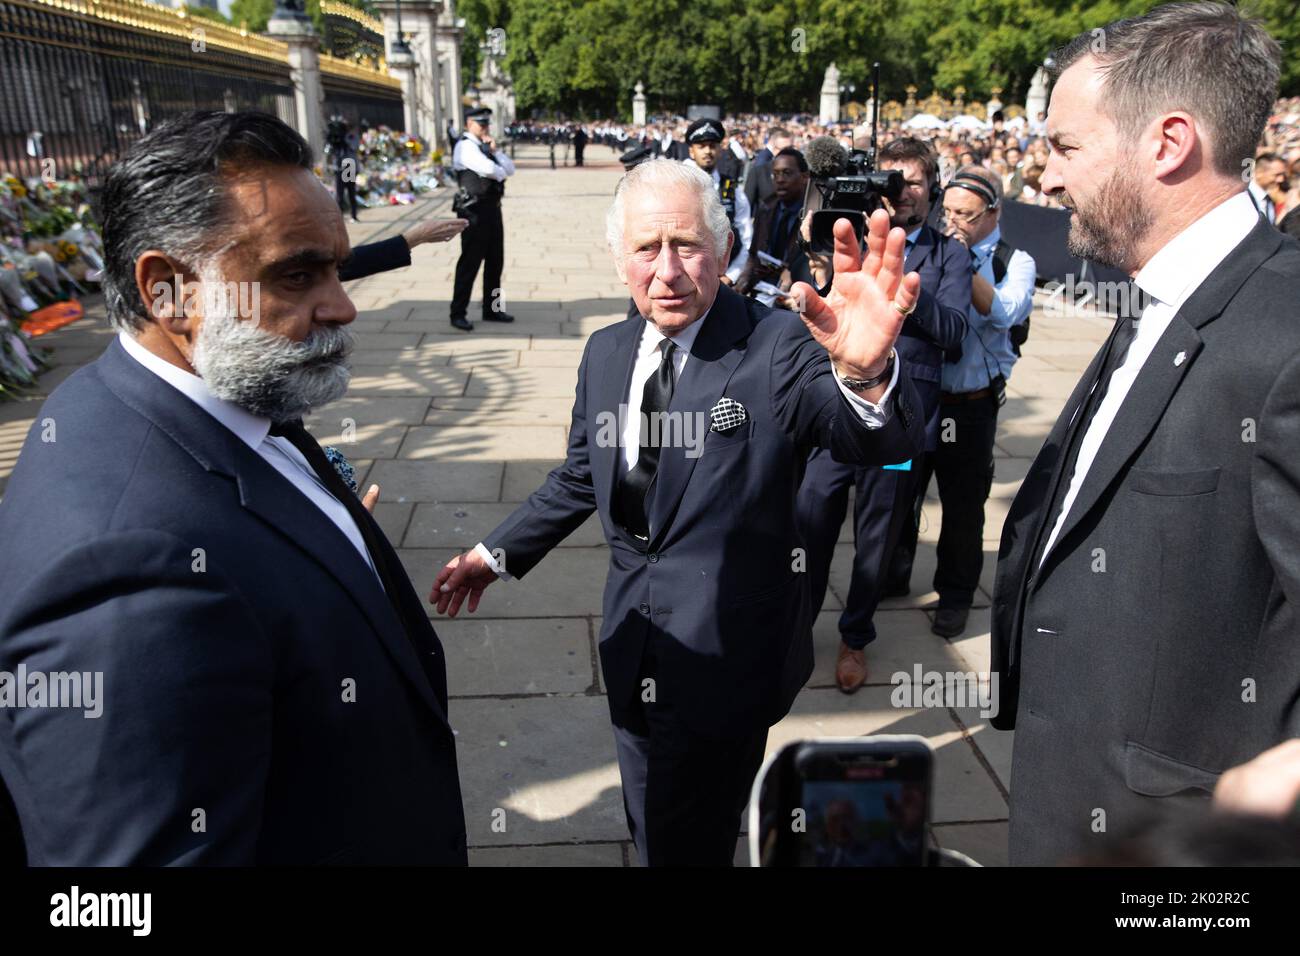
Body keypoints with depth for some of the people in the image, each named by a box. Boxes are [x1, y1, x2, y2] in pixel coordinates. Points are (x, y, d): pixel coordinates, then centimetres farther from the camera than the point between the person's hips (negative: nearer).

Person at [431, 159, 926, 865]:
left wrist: (866, 372, -52)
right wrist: (499, 552, 16)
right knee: (651, 829, 26)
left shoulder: (777, 349, -17)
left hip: (726, 660, -5)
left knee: (686, 841, 11)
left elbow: (886, 440, -31)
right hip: (635, 645, 6)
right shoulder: (606, 353, 1)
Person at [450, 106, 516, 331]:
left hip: (492, 208, 9)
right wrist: (501, 173, -3)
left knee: (495, 261, 13)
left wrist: (495, 150, -2)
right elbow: (488, 169, -24)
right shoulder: (465, 146, -10)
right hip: (475, 210, -9)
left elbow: (510, 169, 12)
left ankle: (492, 309, 25)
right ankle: (457, 314, 2)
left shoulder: (485, 146, 18)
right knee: (469, 262, -5)